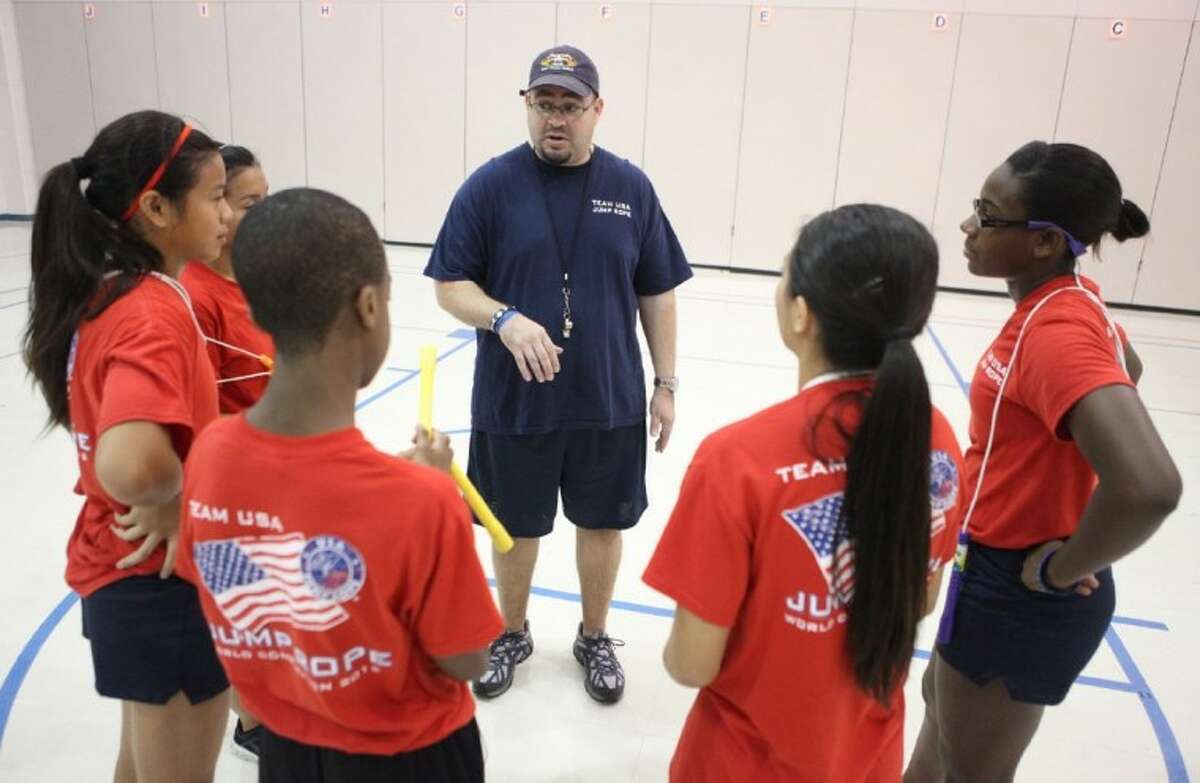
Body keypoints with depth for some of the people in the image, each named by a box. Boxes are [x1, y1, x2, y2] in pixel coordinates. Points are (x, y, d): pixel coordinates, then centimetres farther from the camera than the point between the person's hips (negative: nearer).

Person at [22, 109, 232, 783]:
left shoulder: (103, 294, 0)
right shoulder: (155, 312, -27)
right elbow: (130, 466, -44)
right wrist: (174, 499, -22)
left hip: (127, 570, 9)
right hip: (166, 580, -9)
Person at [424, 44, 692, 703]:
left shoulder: (631, 187, 0)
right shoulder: (491, 185, -6)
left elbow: (657, 295, 5)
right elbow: (450, 285, -5)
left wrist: (666, 383, 4)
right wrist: (505, 319, -24)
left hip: (610, 401, 2)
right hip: (513, 402, -1)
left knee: (602, 523, 15)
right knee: (516, 526, 15)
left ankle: (594, 638, 39)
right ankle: (512, 635, 40)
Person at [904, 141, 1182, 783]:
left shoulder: (1056, 331, -30)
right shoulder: (1071, 299, -1)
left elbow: (1150, 488, -42)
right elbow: (1126, 370, 21)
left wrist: (1061, 569, -25)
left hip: (1016, 591, -9)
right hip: (1005, 569, 9)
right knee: (941, 700, 31)